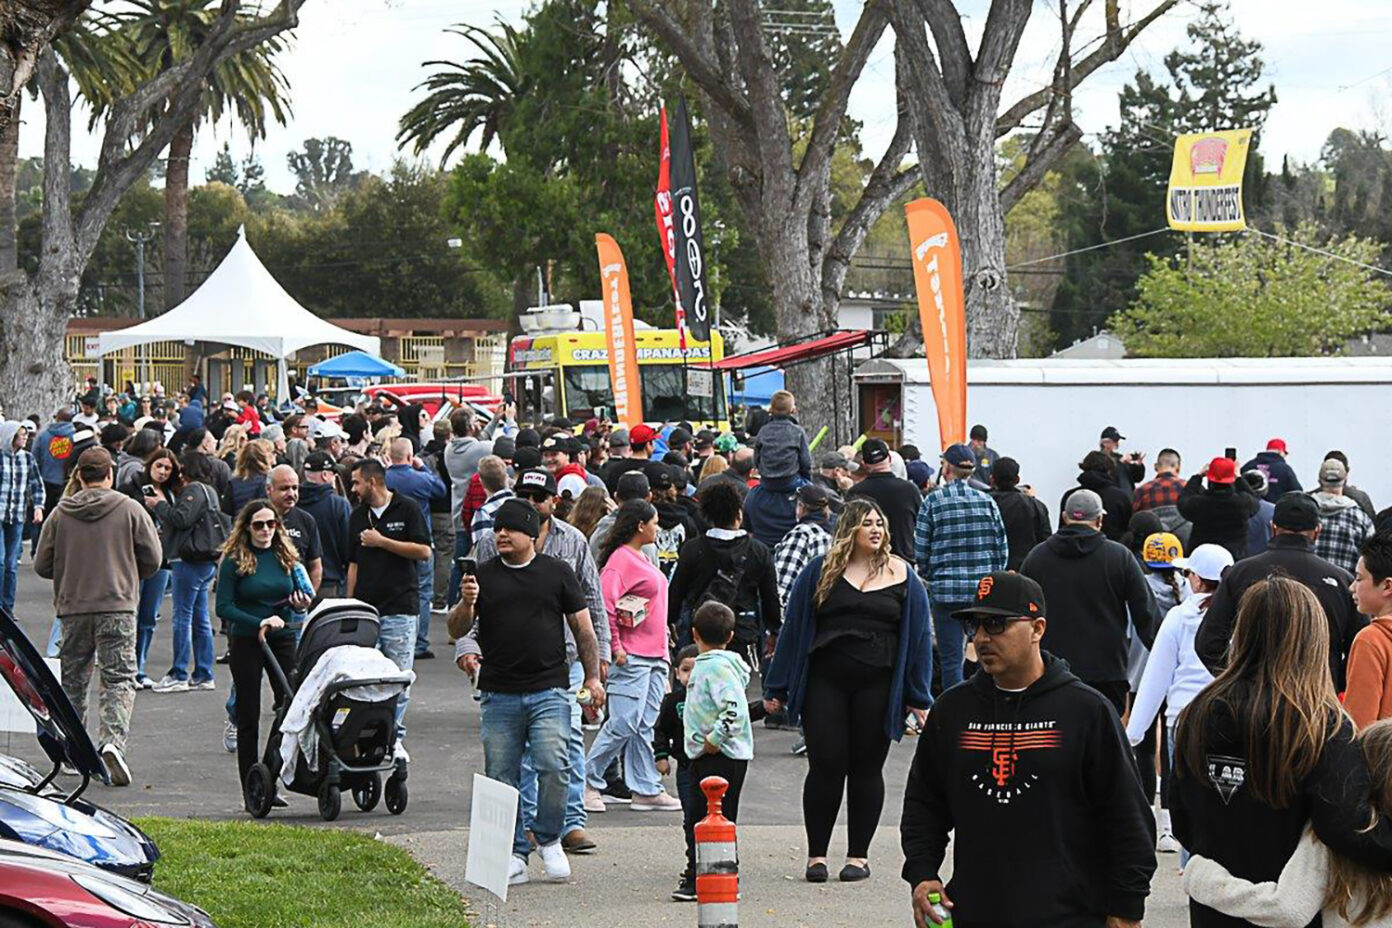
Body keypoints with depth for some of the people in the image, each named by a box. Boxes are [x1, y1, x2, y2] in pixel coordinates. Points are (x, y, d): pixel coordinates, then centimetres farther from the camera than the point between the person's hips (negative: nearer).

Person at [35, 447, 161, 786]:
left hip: (72, 609, 2)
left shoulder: (60, 514, 2)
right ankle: (113, 741, -24)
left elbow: (42, 565, 4)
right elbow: (153, 558, 0)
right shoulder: (129, 510, -3)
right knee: (119, 679, -3)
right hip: (118, 606, -2)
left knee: (73, 680, 15)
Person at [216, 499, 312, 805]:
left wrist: (300, 605, -5)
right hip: (246, 642, -3)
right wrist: (259, 623, -21)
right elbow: (224, 607, -10)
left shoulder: (286, 556, 8)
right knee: (249, 717, 3)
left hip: (282, 639, 3)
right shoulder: (234, 561, -5)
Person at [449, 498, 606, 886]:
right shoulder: (483, 575, 9)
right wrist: (466, 604, -15)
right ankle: (514, 853, 13)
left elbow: (582, 626, 11)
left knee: (553, 766, -15)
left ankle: (548, 839, 6)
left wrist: (593, 676, 4)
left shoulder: (557, 572, 7)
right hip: (499, 694, 2)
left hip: (549, 690, -2)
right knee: (502, 777, 3)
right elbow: (457, 630, 6)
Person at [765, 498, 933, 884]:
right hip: (825, 682, 0)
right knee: (825, 765, -2)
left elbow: (918, 635, 8)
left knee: (866, 768, 6)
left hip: (878, 686, 0)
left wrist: (919, 698, 4)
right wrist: (778, 689, 4)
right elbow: (794, 628, 7)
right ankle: (816, 855, 8)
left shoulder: (902, 576, 7)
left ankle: (858, 855, 14)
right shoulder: (821, 571, 5)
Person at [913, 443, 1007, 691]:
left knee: (950, 659, 2)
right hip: (984, 590, 2)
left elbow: (920, 550, -2)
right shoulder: (987, 501, 3)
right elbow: (1001, 548, 4)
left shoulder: (933, 501, -4)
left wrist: (929, 577, 14)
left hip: (947, 589, -2)